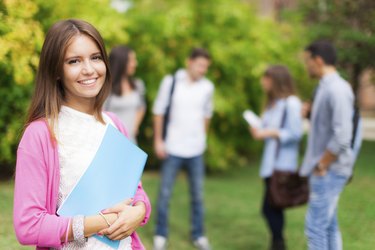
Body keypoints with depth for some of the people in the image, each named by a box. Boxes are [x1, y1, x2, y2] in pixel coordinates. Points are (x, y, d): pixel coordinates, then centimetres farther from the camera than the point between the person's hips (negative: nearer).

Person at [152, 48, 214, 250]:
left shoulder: (207, 87, 1)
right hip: (172, 148, -2)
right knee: (165, 193, 3)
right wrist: (158, 141, -4)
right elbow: (159, 111, -1)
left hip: (196, 150, 2)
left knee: (197, 195, 7)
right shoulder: (171, 81, -6)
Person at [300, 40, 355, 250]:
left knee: (315, 227, -6)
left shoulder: (337, 89, -18)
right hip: (325, 170, 10)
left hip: (329, 171, -10)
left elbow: (341, 138, -24)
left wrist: (321, 166, -16)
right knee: (328, 226, 14)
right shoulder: (325, 87, 12)